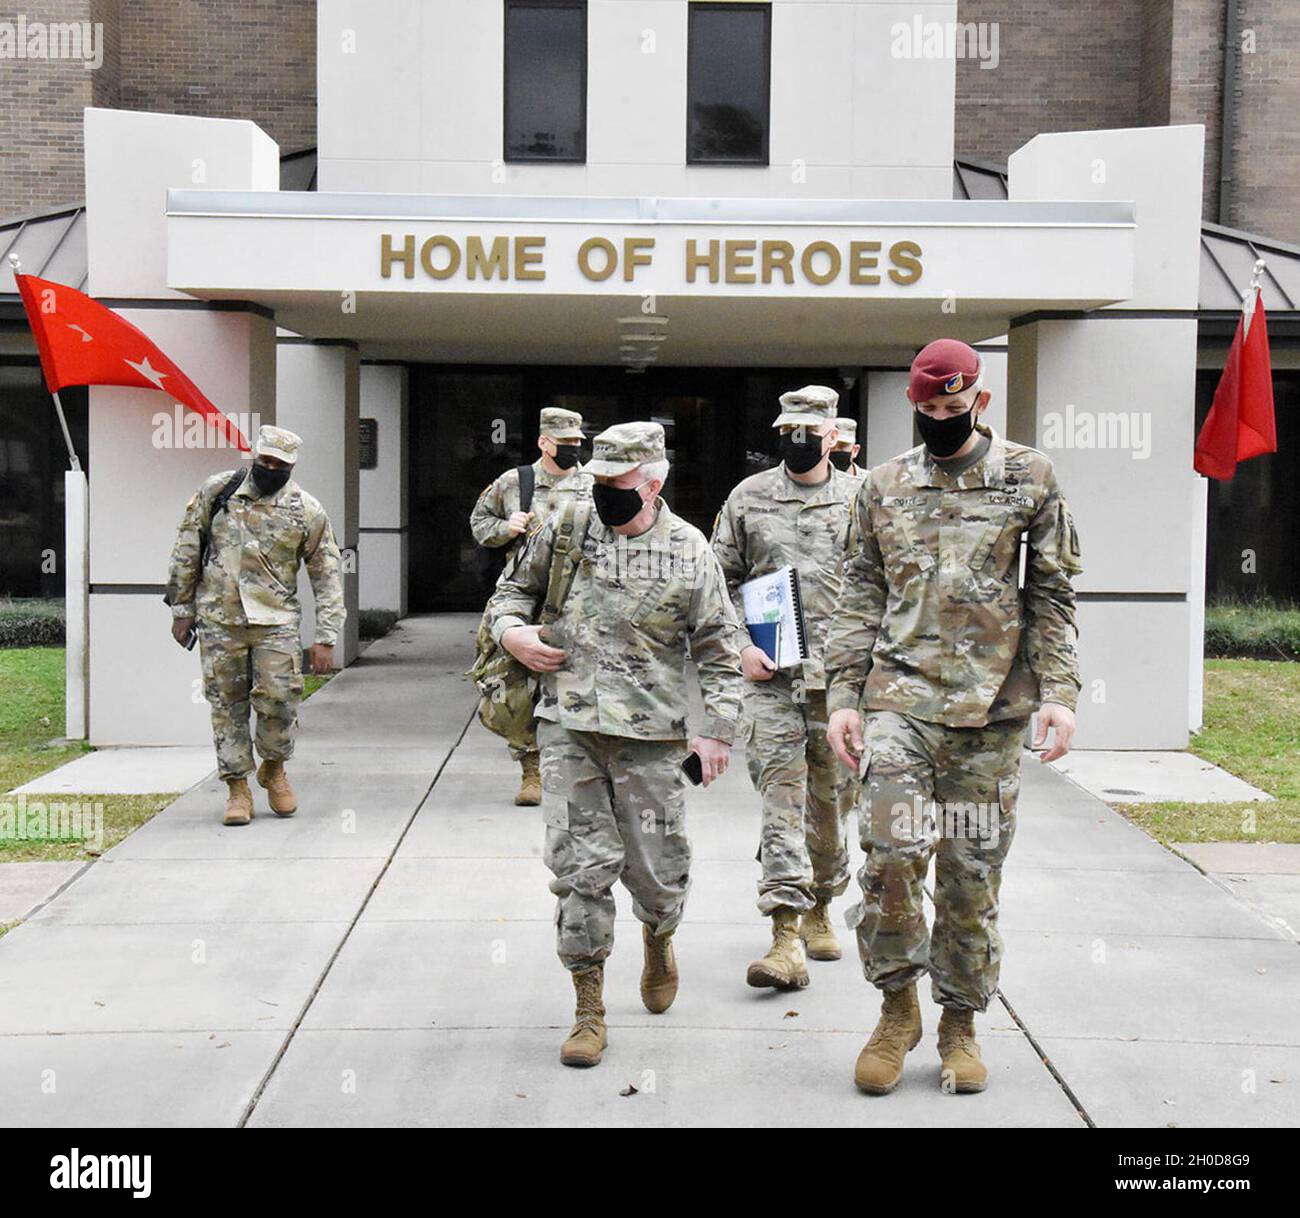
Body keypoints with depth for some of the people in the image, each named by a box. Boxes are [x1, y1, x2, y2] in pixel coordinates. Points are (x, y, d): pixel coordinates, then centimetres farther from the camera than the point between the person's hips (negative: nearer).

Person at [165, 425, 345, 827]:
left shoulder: (307, 511, -1)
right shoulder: (216, 492, 2)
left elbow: (328, 576, 2)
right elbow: (186, 551, 9)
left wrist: (325, 638, -4)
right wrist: (182, 609, 8)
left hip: (276, 620, -1)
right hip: (219, 619, 1)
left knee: (279, 699, -8)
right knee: (227, 704, 3)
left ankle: (274, 768, 18)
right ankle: (237, 788, 13)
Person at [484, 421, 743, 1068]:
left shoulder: (689, 551, 0)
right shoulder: (564, 530, 5)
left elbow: (719, 649, 4)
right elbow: (513, 588, 20)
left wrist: (718, 729, -4)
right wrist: (511, 629, -2)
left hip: (649, 736, -1)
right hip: (567, 729, 1)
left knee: (656, 867, 4)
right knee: (579, 865, -2)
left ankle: (658, 936, 40)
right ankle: (589, 1008, 9)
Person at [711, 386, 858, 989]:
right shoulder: (748, 498, 6)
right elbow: (721, 581, 10)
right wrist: (741, 647, -3)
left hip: (841, 674, 1)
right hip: (769, 673, -1)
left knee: (830, 798, 11)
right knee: (780, 794, -8)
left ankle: (820, 910, 30)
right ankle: (787, 937, -10)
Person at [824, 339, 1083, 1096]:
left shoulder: (1030, 477, 6)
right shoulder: (885, 486, 11)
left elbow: (1052, 595, 5)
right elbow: (861, 598, 11)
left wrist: (1060, 692, -5)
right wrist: (844, 697, 3)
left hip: (992, 707, 0)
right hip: (901, 699, 1)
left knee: (973, 871, 4)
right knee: (892, 852, -11)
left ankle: (961, 1022, 20)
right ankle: (898, 1006, 10)